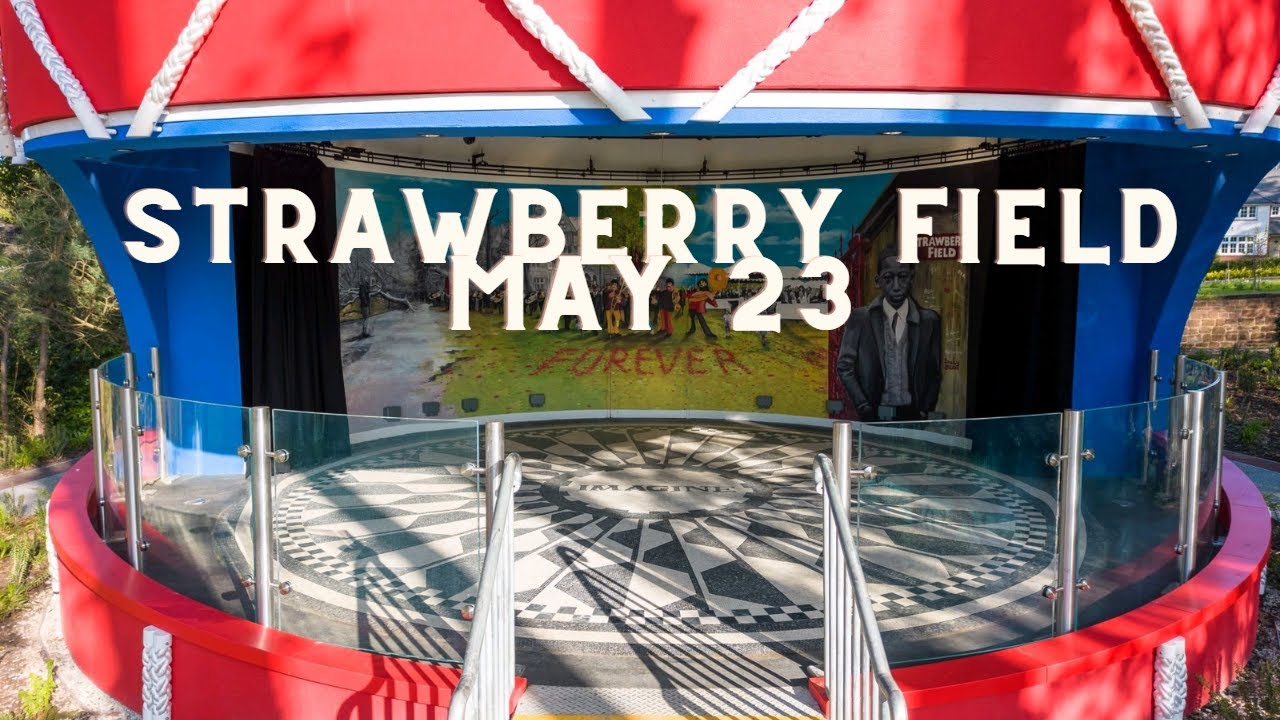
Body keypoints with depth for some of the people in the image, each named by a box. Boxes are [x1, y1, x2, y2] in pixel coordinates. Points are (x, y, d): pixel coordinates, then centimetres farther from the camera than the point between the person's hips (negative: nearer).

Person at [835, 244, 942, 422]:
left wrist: (925, 410, 2)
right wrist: (864, 408, -4)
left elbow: (934, 372, 10)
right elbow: (844, 366, 2)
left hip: (912, 416, 1)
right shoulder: (860, 318, 0)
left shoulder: (929, 321, 4)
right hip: (874, 416, -1)